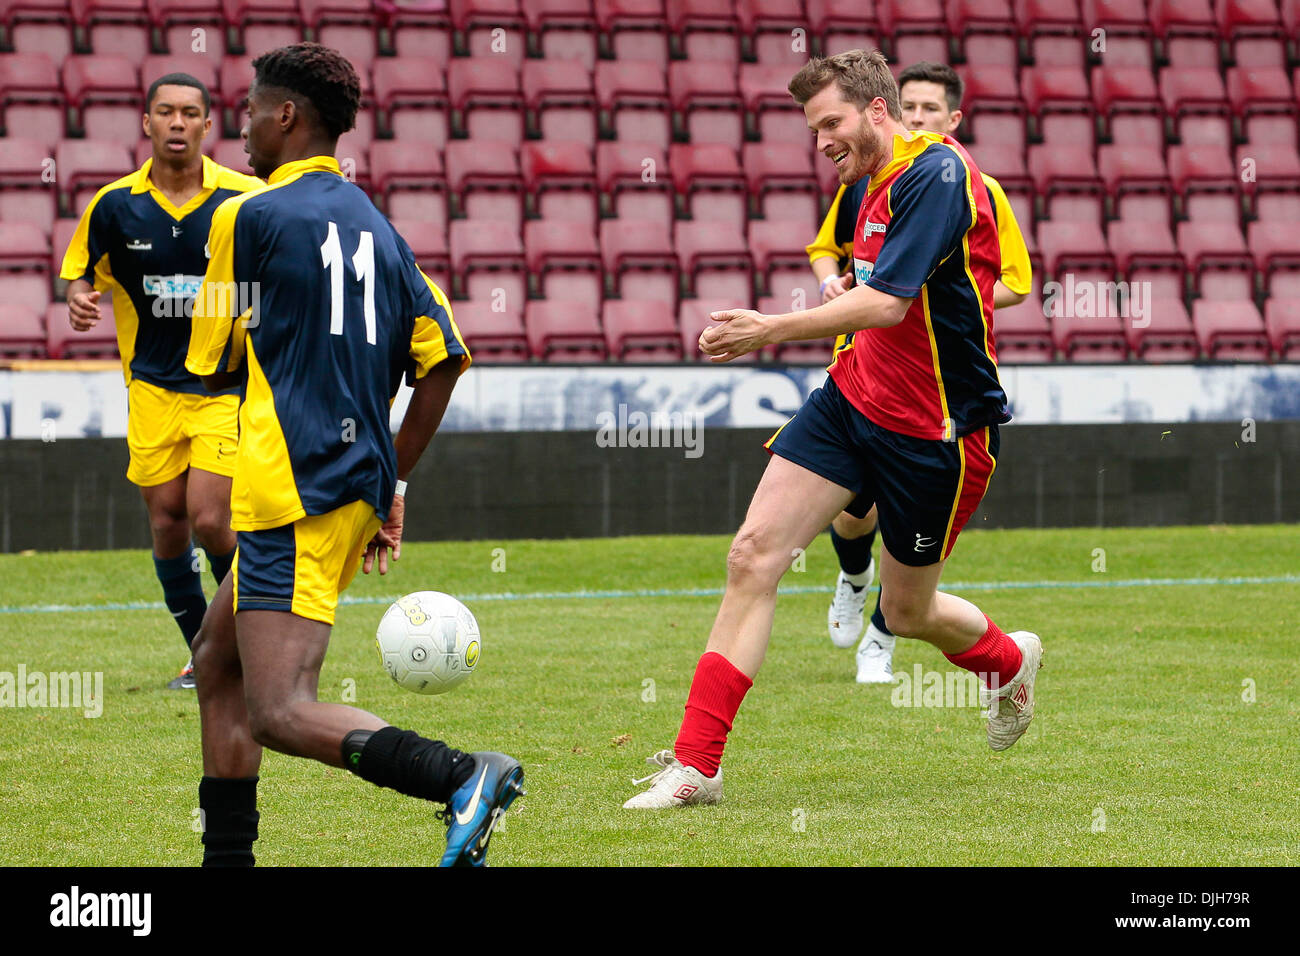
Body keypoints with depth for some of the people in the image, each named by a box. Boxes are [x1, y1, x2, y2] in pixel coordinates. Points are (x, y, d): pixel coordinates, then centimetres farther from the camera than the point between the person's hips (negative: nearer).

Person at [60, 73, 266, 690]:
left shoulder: (246, 200, -8)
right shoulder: (115, 205, -2)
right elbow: (81, 271, 10)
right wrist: (79, 297, -12)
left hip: (229, 385, -3)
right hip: (153, 386, 3)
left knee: (209, 519, -12)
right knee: (167, 519, 4)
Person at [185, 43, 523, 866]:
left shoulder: (249, 217, -5)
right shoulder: (373, 226, 16)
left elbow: (211, 366, 1)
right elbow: (443, 357, 12)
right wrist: (394, 485, 17)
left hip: (294, 493, -9)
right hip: (354, 486, 9)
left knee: (281, 713, -16)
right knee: (218, 665, 21)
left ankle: (464, 778, -31)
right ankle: (227, 858, 20)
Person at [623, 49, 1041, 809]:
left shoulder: (938, 172, -19)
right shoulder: (875, 183, 10)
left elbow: (888, 302, -28)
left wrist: (776, 330, -27)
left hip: (933, 430, -8)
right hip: (851, 398, 8)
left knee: (908, 612, 9)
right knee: (755, 553, -8)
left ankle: (1012, 663, 45)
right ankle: (696, 763, -8)